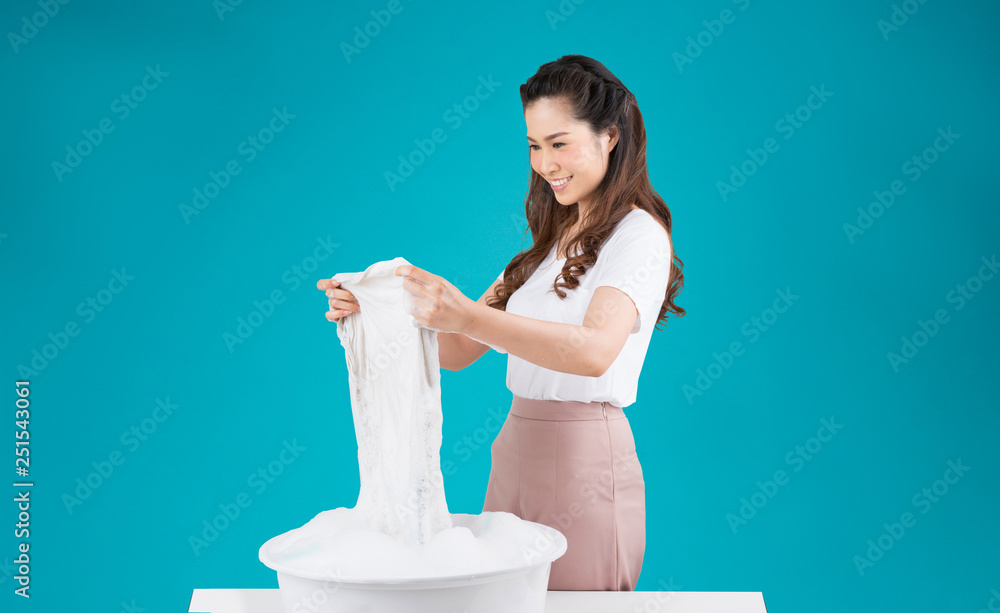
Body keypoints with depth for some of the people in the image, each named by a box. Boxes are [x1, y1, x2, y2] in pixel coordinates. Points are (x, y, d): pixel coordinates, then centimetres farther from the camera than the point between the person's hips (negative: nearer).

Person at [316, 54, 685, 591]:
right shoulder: (552, 241, 17)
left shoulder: (639, 235, -8)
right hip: (514, 457, 7)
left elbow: (594, 351, -27)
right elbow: (457, 352, 10)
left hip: (584, 465, -7)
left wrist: (467, 315, -37)